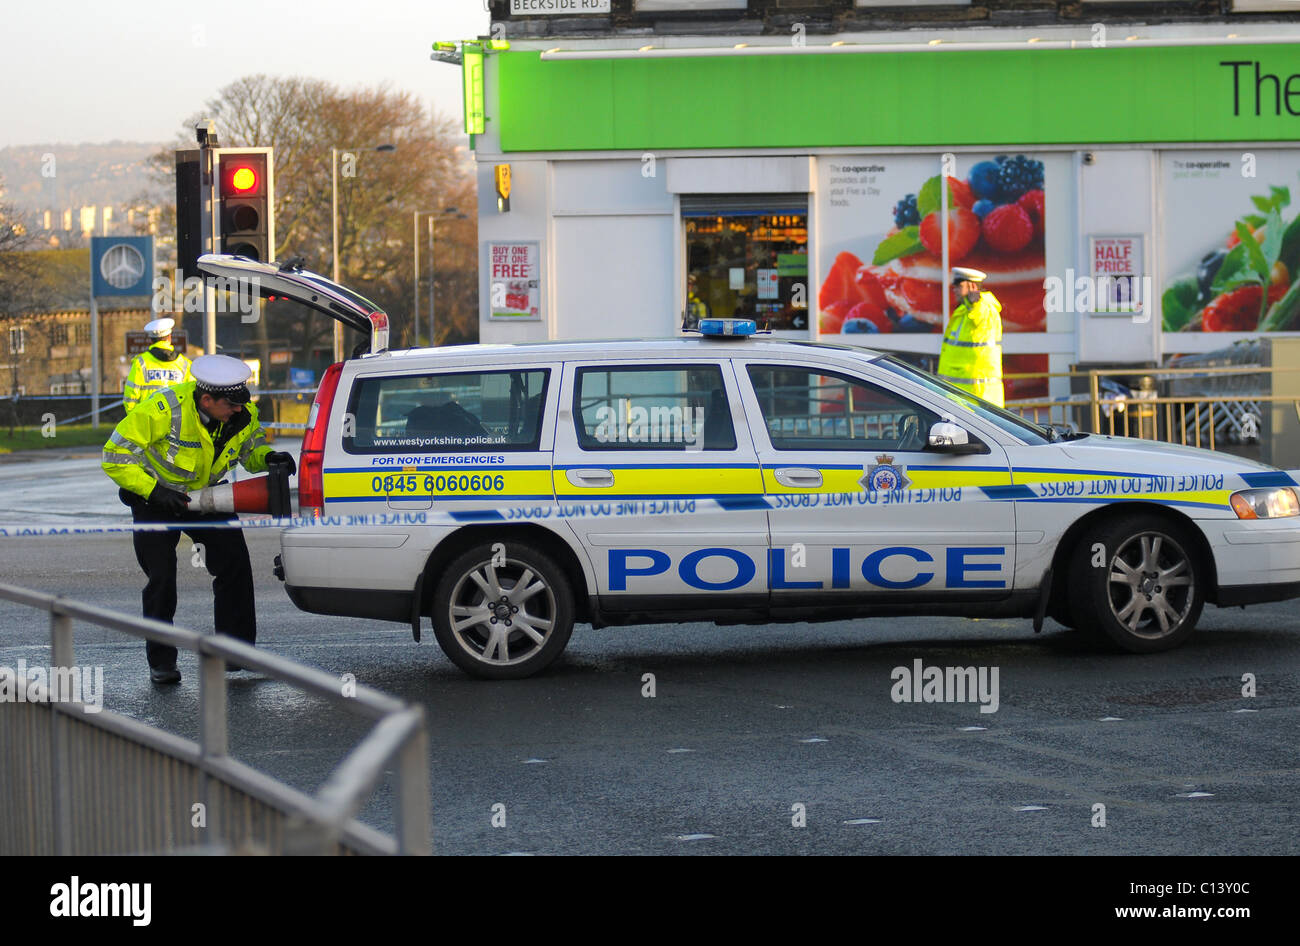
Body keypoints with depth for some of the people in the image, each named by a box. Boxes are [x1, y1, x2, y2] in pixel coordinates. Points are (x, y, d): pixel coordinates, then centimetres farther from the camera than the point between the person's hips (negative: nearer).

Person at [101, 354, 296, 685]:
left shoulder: (243, 415, -17)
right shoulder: (164, 409, -32)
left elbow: (250, 449, 4)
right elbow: (116, 456, -25)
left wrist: (268, 457, -19)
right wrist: (154, 491, -29)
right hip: (155, 498, -4)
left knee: (235, 567, -5)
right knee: (161, 579, -8)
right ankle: (161, 662, 5)